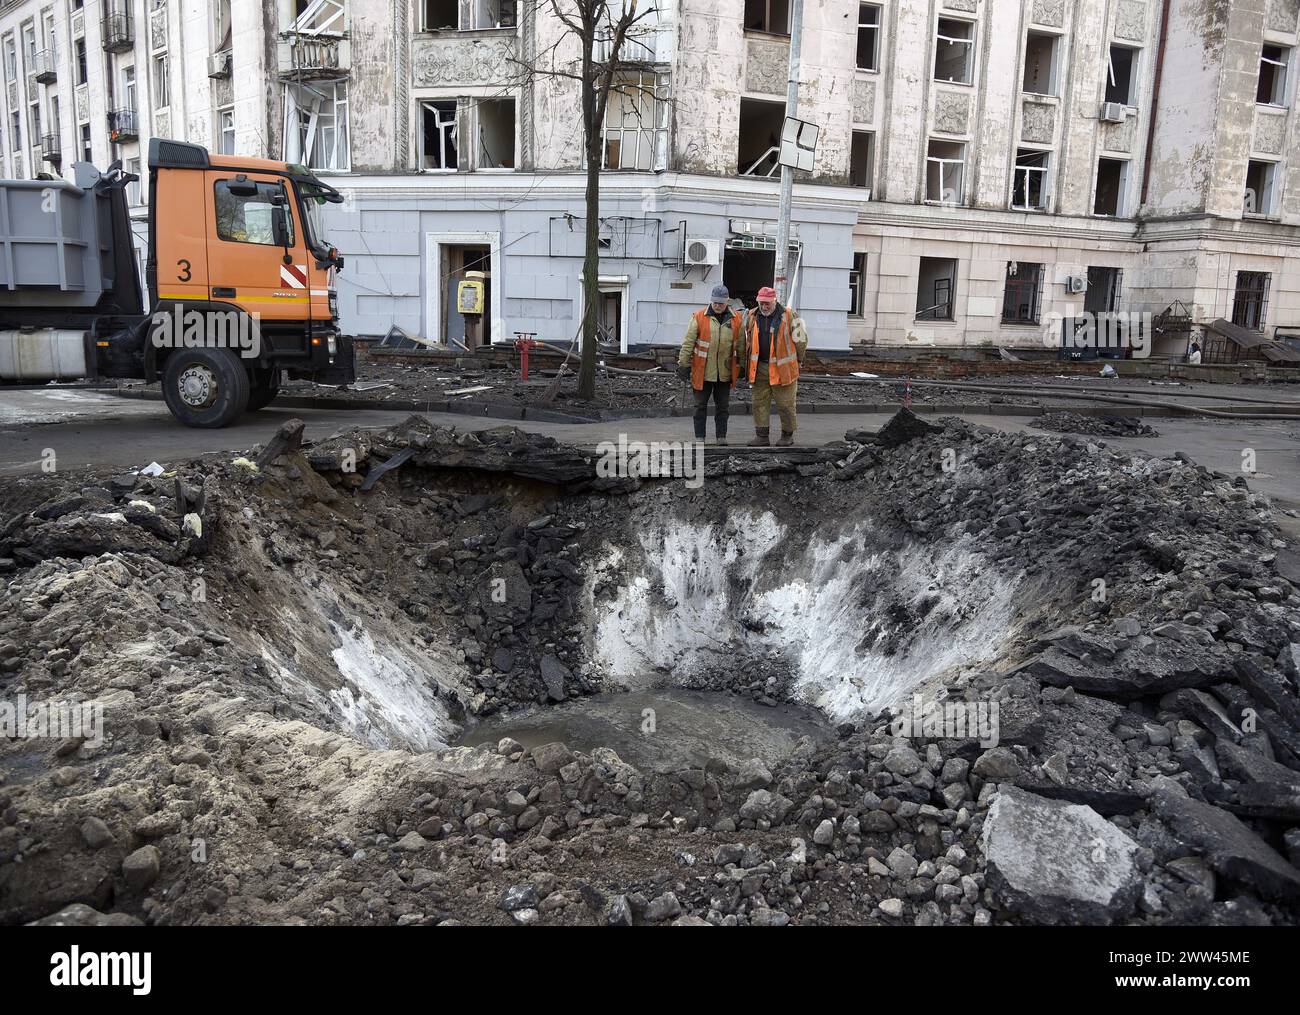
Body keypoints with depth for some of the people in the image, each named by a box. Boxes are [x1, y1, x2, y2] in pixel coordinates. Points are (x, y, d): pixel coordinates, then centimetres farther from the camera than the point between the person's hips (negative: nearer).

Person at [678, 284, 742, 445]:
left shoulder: (736, 319, 3)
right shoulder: (699, 317, -4)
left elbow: (740, 344, 11)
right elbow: (688, 343, -3)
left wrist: (741, 365, 10)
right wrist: (684, 364, -4)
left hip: (725, 372, 2)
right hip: (702, 372, -2)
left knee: (723, 406, 9)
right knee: (701, 405, 5)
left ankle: (722, 436, 19)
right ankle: (699, 436, 14)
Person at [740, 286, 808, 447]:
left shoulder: (789, 316, -7)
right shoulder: (752, 317, 7)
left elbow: (801, 339, 1)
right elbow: (747, 340, 18)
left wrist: (798, 361, 8)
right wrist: (747, 361, 15)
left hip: (782, 367, -4)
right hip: (759, 367, 4)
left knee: (785, 404, 3)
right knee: (759, 402, 5)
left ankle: (788, 435, 16)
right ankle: (762, 436, 12)